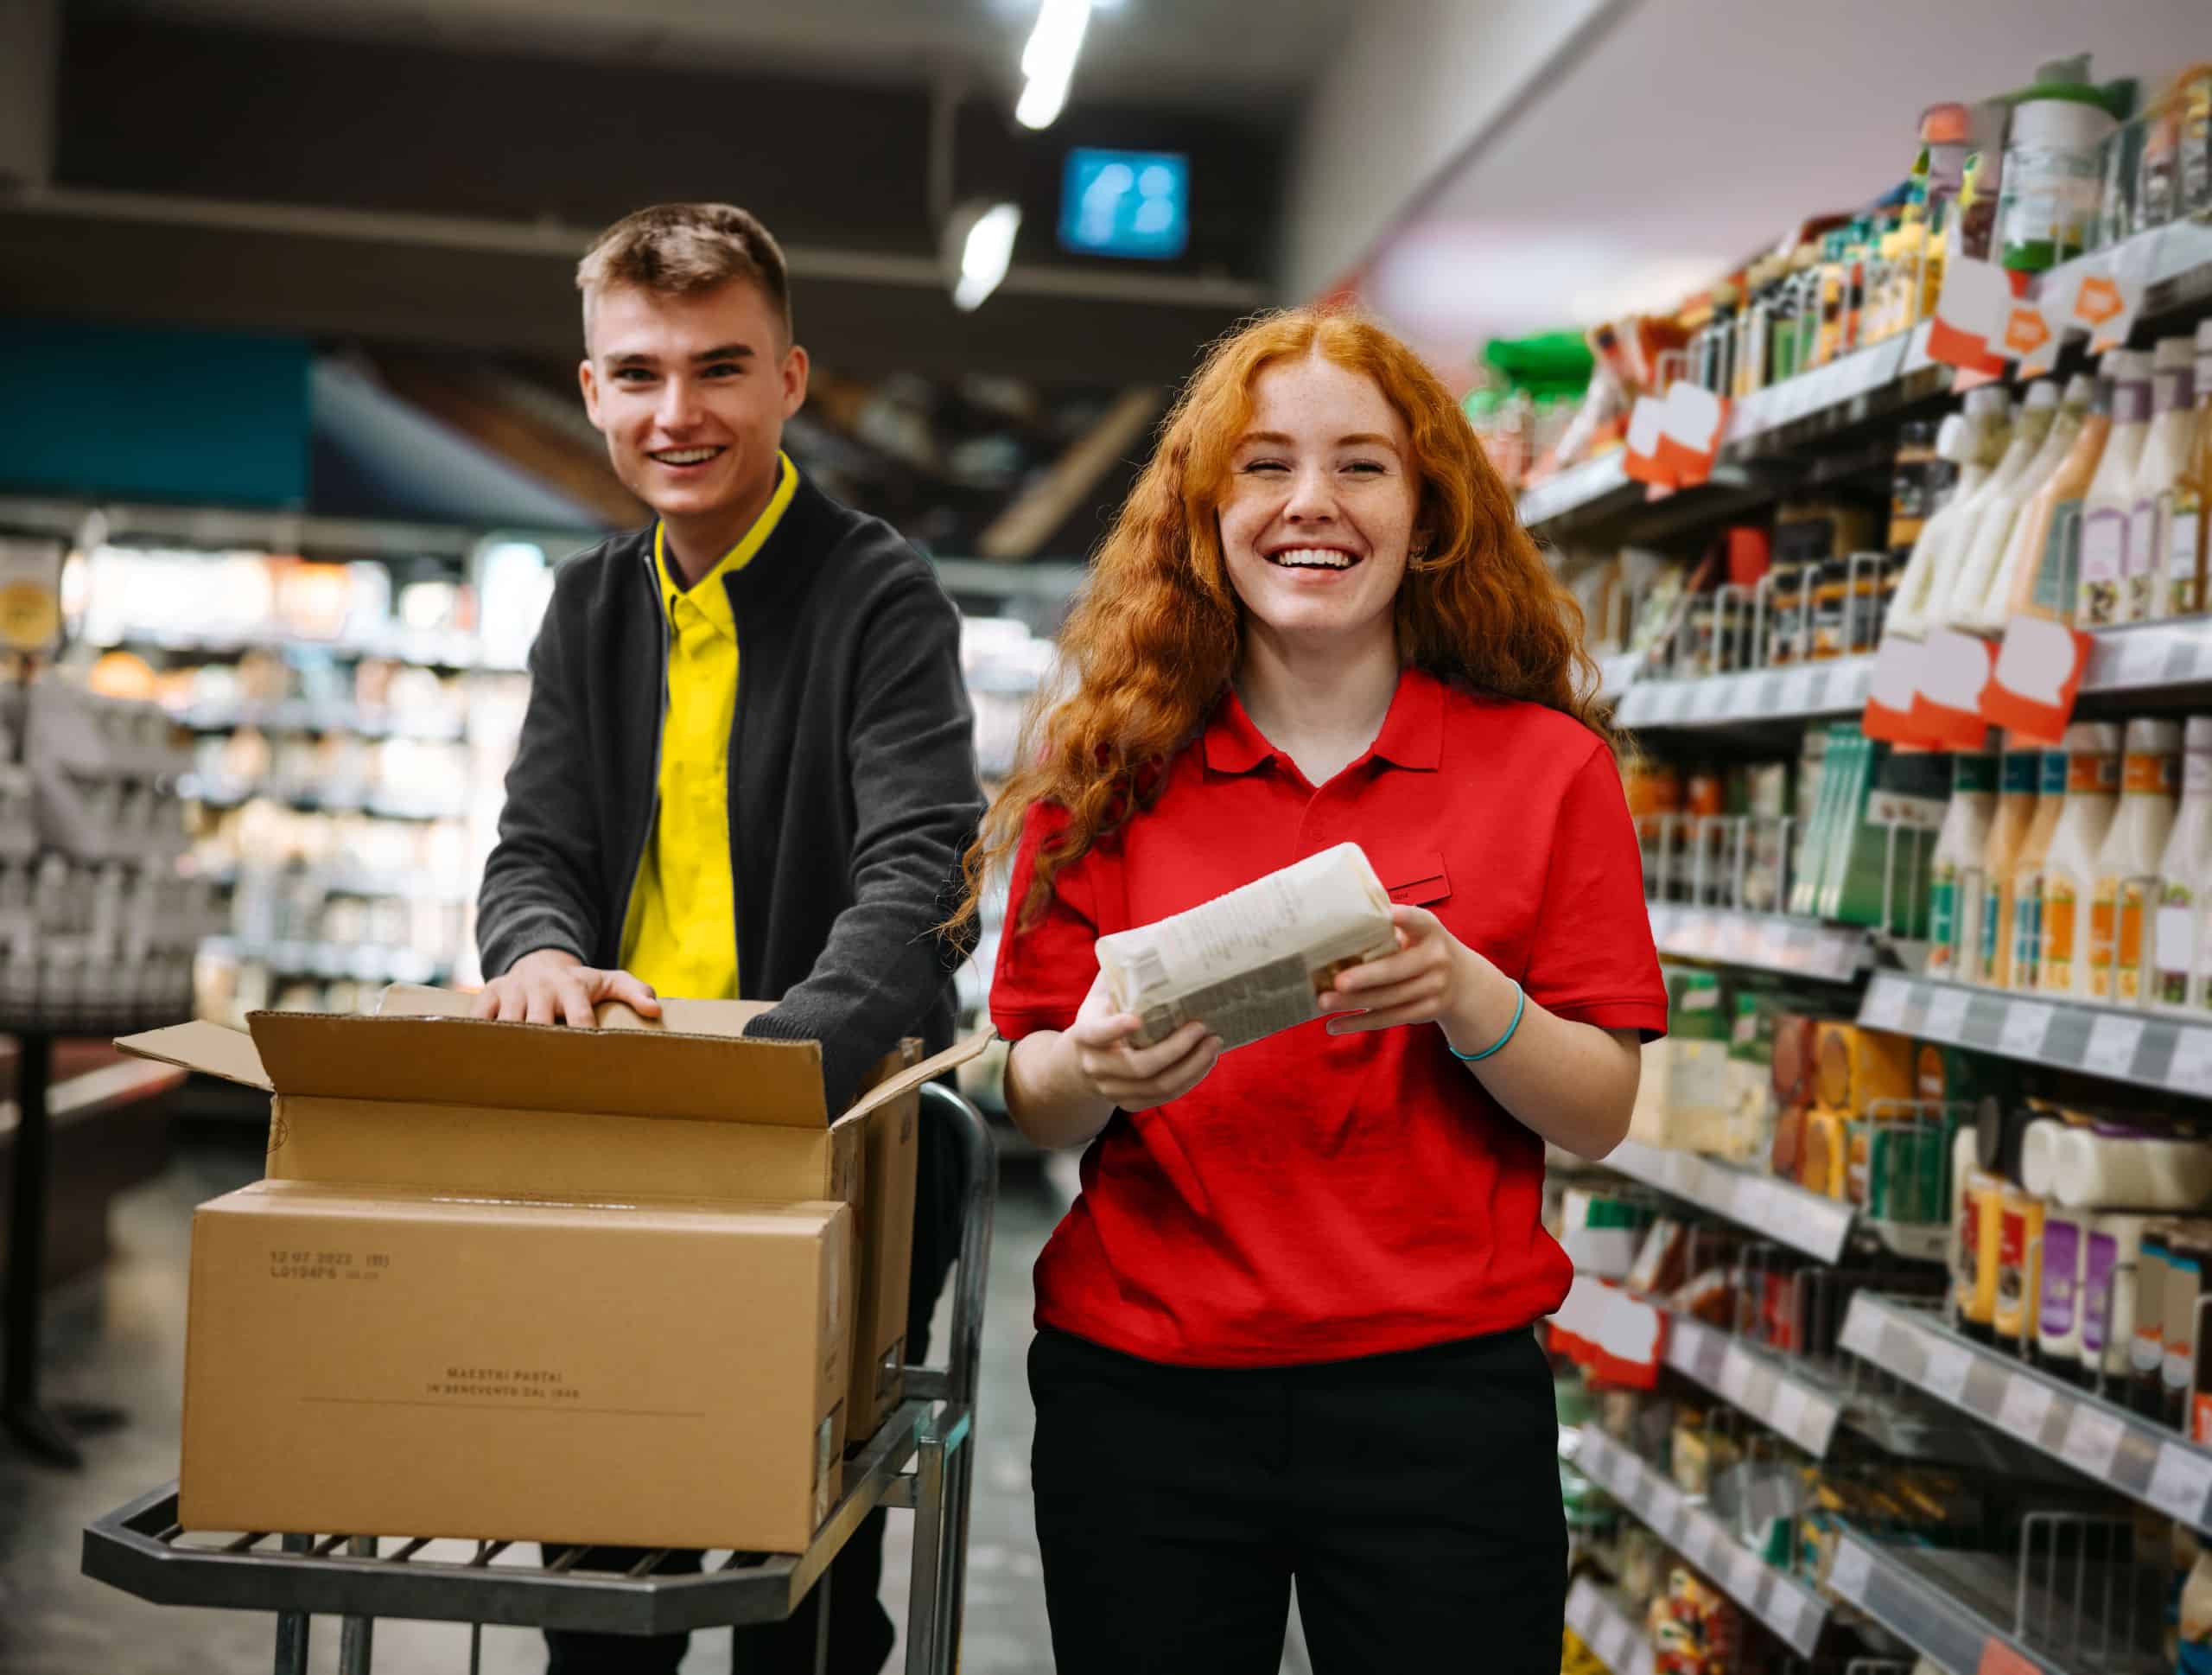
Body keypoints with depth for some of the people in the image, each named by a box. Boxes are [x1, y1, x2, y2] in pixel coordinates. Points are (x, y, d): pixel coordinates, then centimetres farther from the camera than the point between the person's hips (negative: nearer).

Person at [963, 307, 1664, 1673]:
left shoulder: (1548, 766, 0)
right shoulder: (1107, 769, 2)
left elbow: (1602, 1113, -1)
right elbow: (1031, 1104, 4)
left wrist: (1464, 996, -19)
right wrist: (1097, 1069, -18)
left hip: (1439, 1394, -1)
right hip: (1139, 1393, 1)